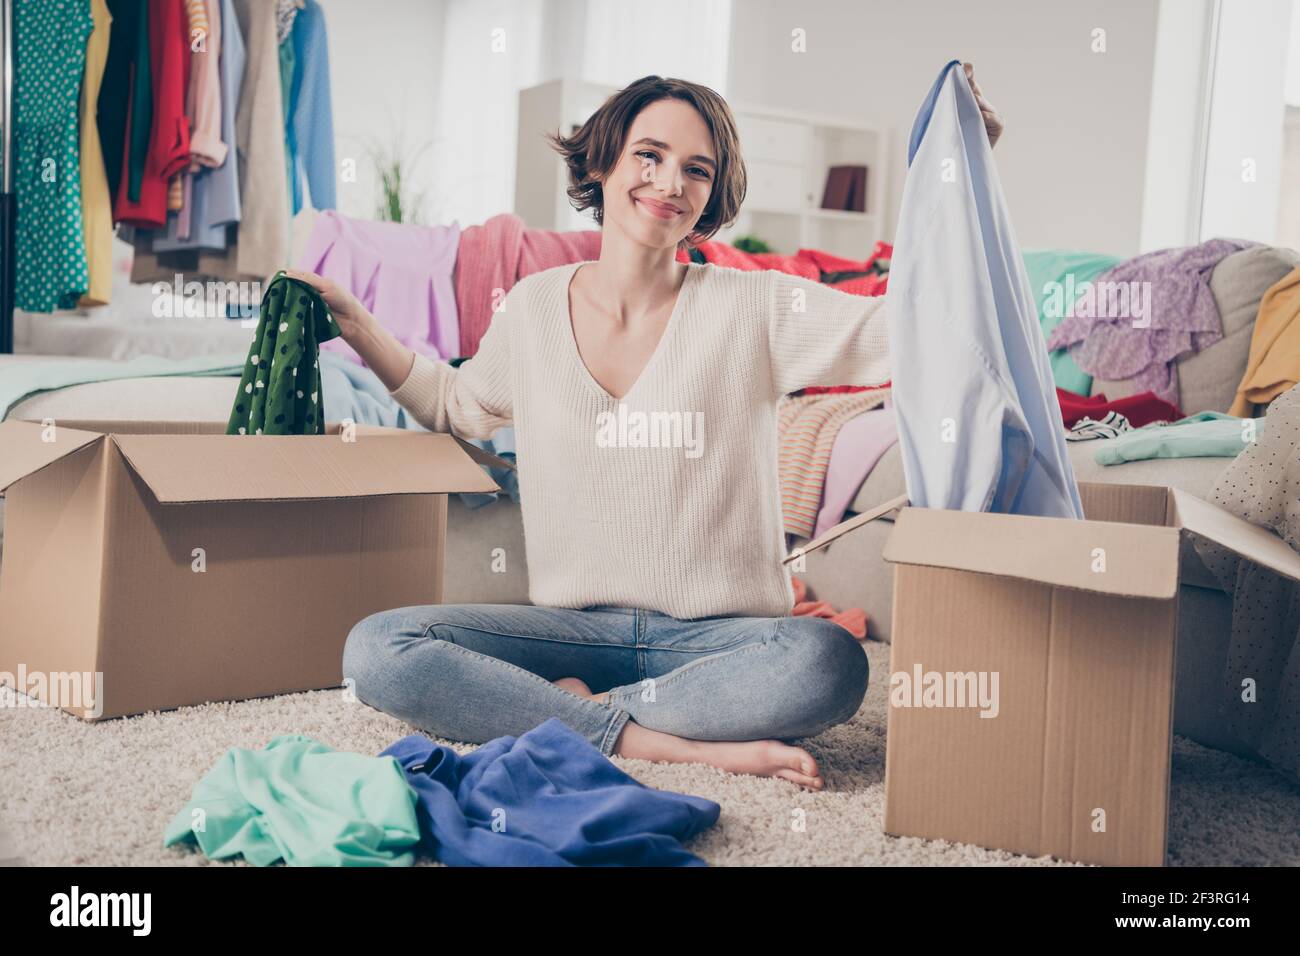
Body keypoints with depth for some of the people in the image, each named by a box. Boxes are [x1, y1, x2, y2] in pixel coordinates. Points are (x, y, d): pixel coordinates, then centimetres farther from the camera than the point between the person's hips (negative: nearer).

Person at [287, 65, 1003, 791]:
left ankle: (576, 709, -15)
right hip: (575, 625, 3)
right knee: (377, 651, -21)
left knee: (827, 664, -35)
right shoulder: (534, 307, 6)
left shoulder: (756, 309, -3)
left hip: (716, 635, -2)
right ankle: (687, 746, -20)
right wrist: (357, 326, 16)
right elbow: (457, 406, 24)